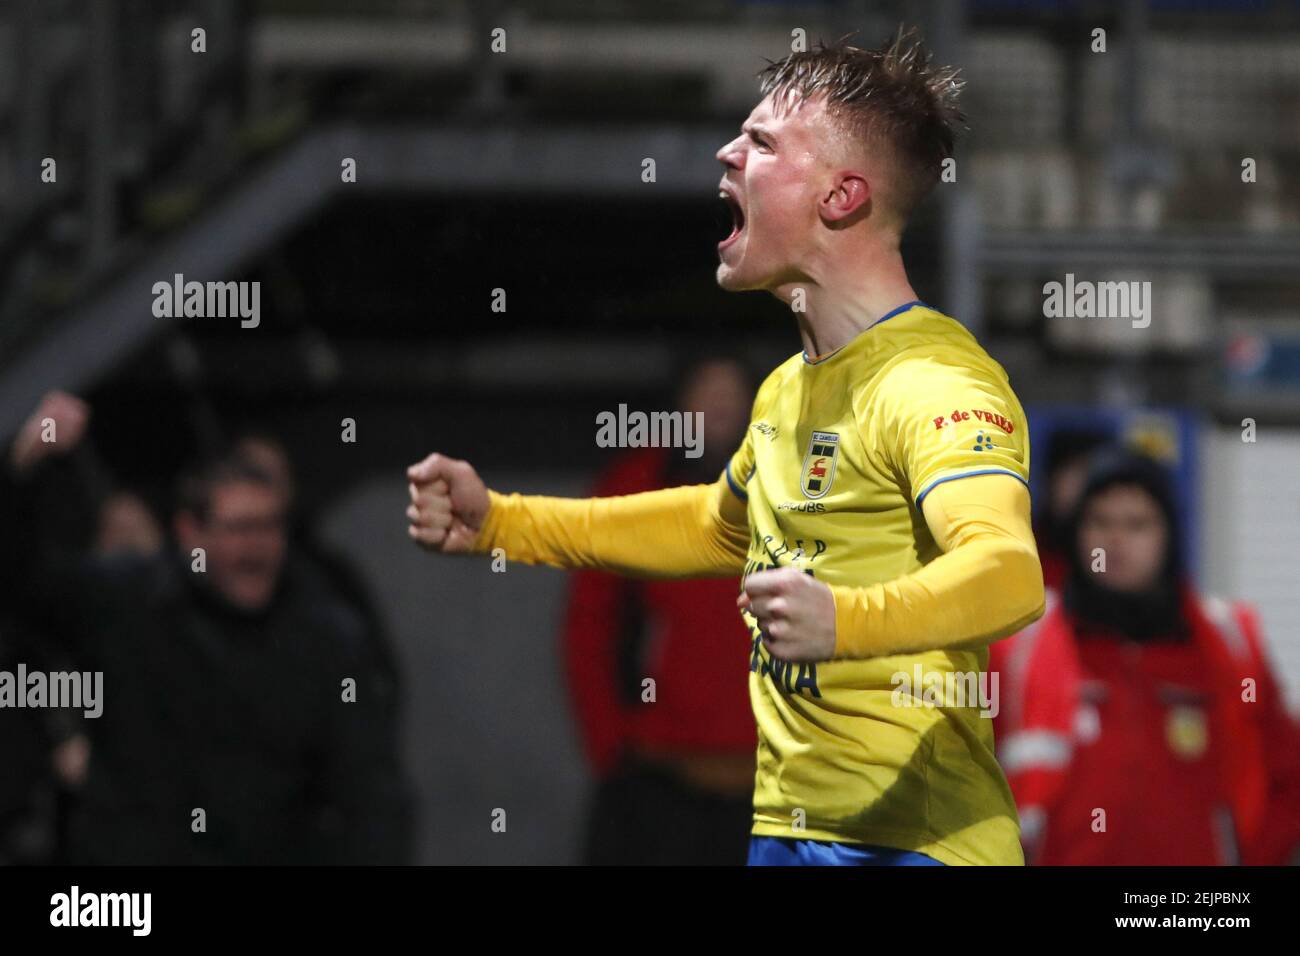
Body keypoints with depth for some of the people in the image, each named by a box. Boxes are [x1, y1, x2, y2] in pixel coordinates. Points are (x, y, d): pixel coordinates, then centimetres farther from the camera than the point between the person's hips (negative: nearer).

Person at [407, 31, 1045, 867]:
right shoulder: (791, 390, 16)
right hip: (785, 832, 9)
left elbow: (1009, 575, -34)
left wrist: (845, 621, -52)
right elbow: (721, 526, 35)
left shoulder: (936, 383, -17)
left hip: (913, 843, -9)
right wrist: (498, 524, 28)